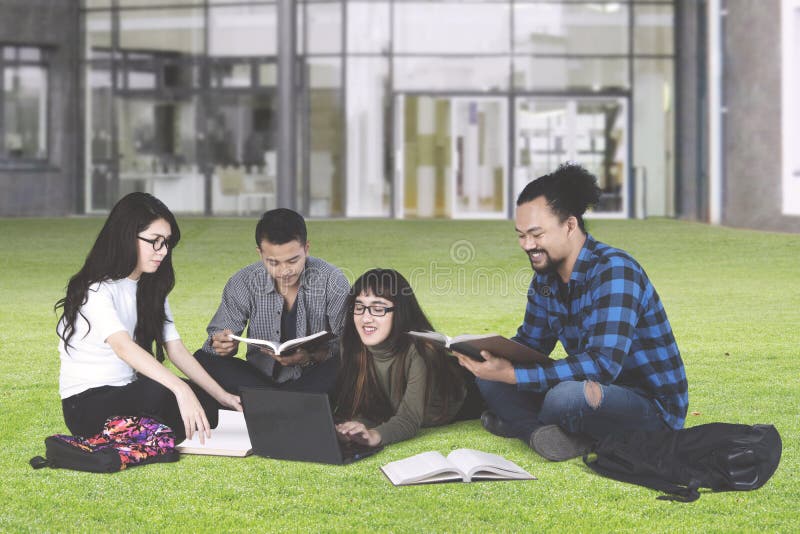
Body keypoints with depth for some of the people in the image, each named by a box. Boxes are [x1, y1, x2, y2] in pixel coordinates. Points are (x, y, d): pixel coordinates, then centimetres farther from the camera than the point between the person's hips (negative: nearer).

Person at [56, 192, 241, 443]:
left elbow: (176, 350, 5)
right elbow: (123, 347, -36)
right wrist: (180, 388, -50)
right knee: (158, 395, -38)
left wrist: (222, 396, -7)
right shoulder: (96, 290, -19)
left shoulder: (150, 289, 10)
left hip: (130, 393, 8)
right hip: (86, 407, -8)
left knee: (205, 401, -18)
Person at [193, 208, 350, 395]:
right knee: (203, 359, -21)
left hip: (313, 381, -2)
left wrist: (310, 357, -29)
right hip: (259, 379, 3)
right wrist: (222, 344, -26)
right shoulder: (242, 284, -6)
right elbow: (218, 334, -1)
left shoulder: (333, 281, -10)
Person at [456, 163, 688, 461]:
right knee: (488, 375, -2)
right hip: (599, 392, 8)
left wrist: (513, 375, -33)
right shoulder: (545, 277, 4)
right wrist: (483, 351, -8)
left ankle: (522, 423, -7)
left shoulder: (614, 271, -23)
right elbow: (530, 344, 15)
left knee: (568, 395, -38)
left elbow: (603, 364, -32)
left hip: (652, 407, -8)